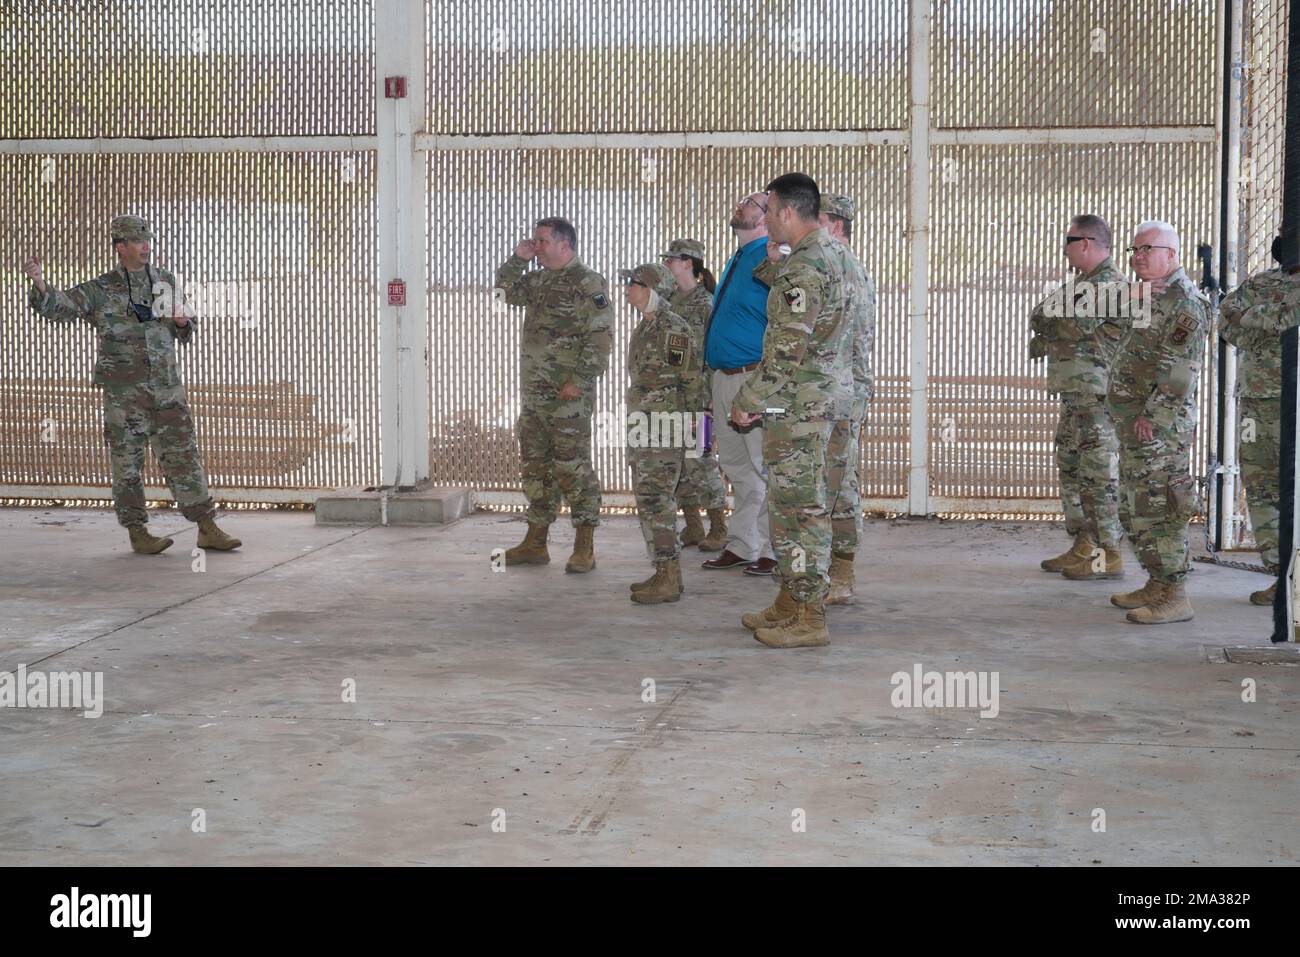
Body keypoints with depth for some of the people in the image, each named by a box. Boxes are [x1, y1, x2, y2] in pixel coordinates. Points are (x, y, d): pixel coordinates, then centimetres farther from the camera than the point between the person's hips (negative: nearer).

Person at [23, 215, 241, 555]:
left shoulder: (166, 282, 9)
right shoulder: (100, 291, -1)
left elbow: (187, 330, 18)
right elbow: (58, 307, -9)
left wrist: (182, 322, -5)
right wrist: (38, 281, -27)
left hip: (167, 388, 3)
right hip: (124, 392, -3)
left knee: (183, 457, 4)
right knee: (128, 463, 2)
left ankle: (207, 529, 7)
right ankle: (138, 534, 11)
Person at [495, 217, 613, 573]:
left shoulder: (587, 284, -10)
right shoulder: (539, 281, 15)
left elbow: (600, 340, -16)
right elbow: (504, 291, 27)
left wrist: (578, 381, -21)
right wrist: (518, 259, 13)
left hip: (568, 395, -9)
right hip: (534, 393, 9)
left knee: (572, 467, -6)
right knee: (535, 466, 12)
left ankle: (584, 548, 0)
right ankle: (535, 543, 20)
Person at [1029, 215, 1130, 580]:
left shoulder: (1110, 285, -13)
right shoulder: (1082, 283, 18)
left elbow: (1077, 324, -25)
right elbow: (1041, 315, 13)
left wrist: (1046, 322, -7)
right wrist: (1049, 333, -6)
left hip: (1096, 396, -10)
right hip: (1074, 396, 10)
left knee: (1099, 475, -7)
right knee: (1071, 471, 14)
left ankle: (1109, 556, -3)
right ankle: (1083, 547, 22)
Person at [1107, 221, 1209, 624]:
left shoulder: (1185, 302, -14)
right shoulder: (1151, 298, 18)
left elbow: (1179, 372, -21)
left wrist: (1151, 418, -21)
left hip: (1161, 426, -10)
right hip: (1136, 423, 10)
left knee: (1158, 510, -8)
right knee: (1136, 510, 15)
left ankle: (1175, 597, -3)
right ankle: (1156, 586, 24)